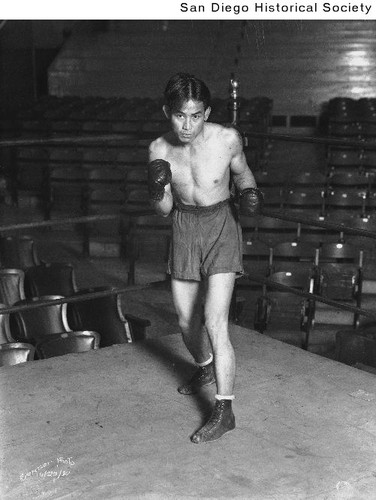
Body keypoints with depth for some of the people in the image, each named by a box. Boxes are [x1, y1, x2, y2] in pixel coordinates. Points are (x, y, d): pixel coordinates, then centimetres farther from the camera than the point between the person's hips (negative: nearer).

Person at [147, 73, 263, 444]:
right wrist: (156, 192, -22)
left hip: (221, 227, -4)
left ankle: (224, 411, -3)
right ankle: (205, 368, 48)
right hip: (184, 230, 4)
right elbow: (164, 209, 0)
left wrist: (249, 193, -14)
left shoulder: (227, 139, -16)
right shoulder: (160, 150, -9)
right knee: (186, 321, 16)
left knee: (214, 323, -14)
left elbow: (241, 172, 7)